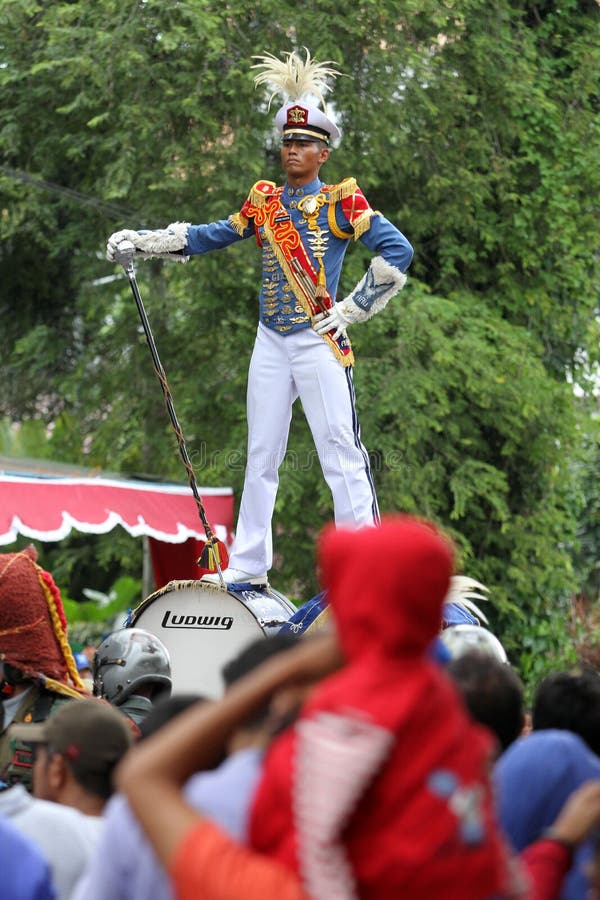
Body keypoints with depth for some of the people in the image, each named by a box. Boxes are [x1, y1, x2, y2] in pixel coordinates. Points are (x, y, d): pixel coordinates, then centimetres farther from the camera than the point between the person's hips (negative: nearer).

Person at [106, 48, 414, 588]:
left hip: (321, 344, -5)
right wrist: (141, 243, 16)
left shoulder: (342, 201, -4)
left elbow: (398, 251, -10)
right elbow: (213, 236, 20)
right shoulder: (265, 201, 11)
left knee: (341, 452, -8)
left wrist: (351, 310, -11)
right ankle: (247, 568, 15)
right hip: (271, 344, 5)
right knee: (261, 457, 8)